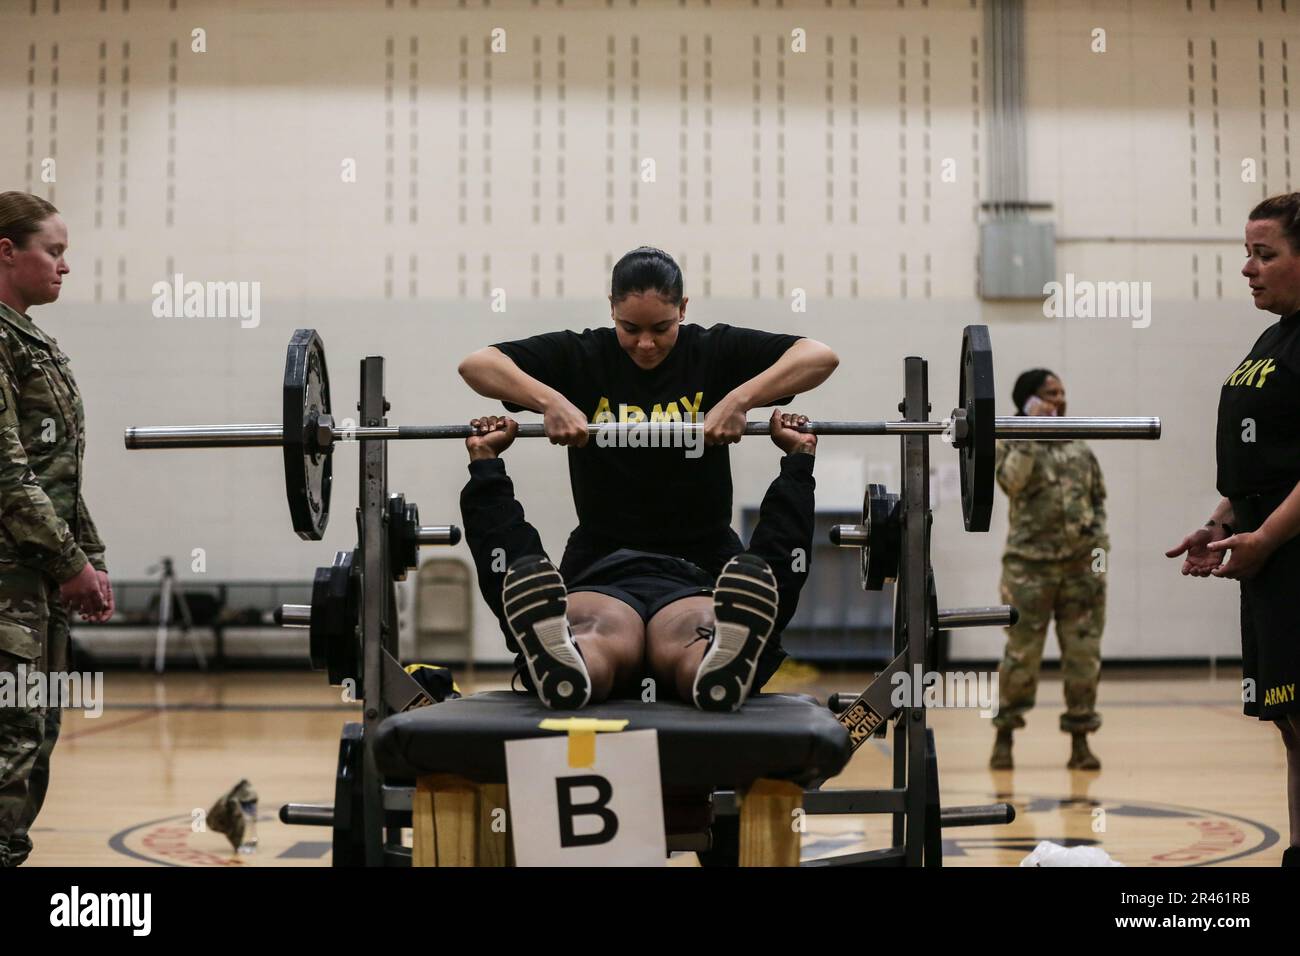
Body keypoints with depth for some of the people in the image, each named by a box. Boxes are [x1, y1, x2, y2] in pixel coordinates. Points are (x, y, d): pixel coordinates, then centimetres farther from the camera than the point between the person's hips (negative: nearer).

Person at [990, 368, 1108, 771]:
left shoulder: (1080, 448, 14)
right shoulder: (1012, 443, 1)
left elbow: (1098, 500, 19)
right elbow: (1011, 481, -19)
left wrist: (1100, 543, 5)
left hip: (1081, 567, 4)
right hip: (1030, 565, -4)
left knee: (1084, 655, 2)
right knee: (1021, 654, -3)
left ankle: (1080, 742, 10)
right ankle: (1004, 738, 11)